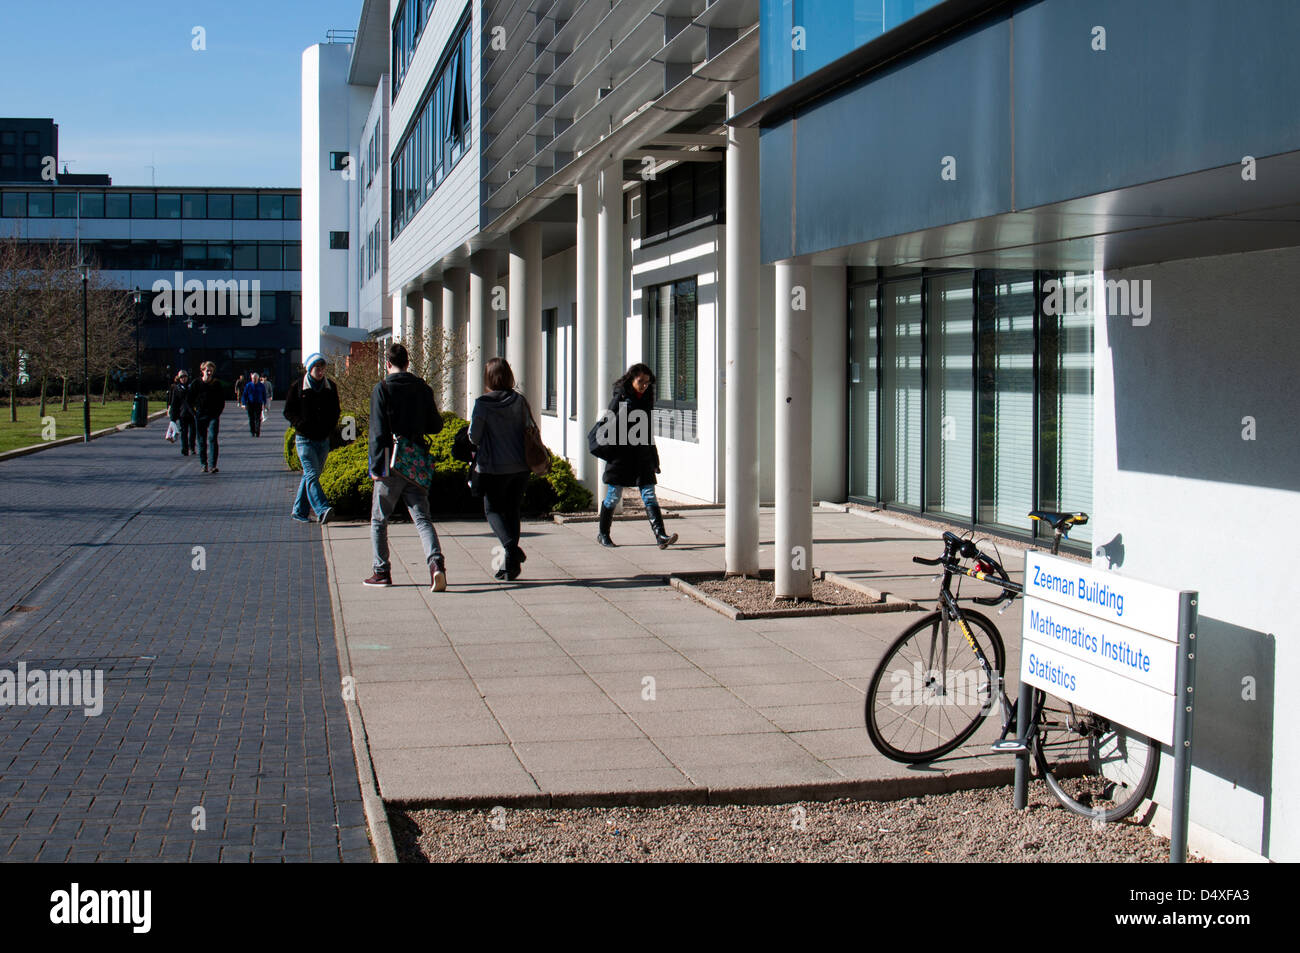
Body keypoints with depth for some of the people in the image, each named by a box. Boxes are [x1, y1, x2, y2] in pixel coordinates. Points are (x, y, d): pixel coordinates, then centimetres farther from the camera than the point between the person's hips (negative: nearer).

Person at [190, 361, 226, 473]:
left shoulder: (217, 384, 3)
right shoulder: (196, 384, 3)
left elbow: (222, 401, 9)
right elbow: (190, 400, 8)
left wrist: (217, 412, 0)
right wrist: (194, 412, 0)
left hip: (213, 416, -1)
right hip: (200, 416, 1)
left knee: (212, 439, -13)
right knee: (202, 442, 6)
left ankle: (213, 465, -16)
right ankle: (204, 464, 17)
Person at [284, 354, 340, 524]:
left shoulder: (330, 387, 9)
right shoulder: (298, 387, -2)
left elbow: (335, 411, 19)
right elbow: (288, 411, 2)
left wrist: (331, 428, 2)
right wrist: (301, 424, -15)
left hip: (323, 439, 5)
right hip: (304, 439, -4)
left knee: (311, 475, 10)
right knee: (312, 474, -15)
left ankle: (298, 511, 20)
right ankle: (322, 511, -27)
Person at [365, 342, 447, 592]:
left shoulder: (382, 389, -7)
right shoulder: (423, 389, 6)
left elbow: (378, 431, -12)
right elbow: (436, 425, 11)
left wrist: (376, 466, -9)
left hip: (391, 465, -3)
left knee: (378, 520, 11)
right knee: (422, 518, 2)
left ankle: (381, 572, 14)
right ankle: (435, 561, -20)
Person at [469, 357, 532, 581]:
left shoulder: (482, 404, -10)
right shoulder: (519, 401, -1)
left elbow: (474, 437, -7)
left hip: (494, 467, -3)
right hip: (520, 466, 4)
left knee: (493, 510, 9)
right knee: (512, 510, 15)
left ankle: (510, 545, -19)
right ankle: (511, 564, 13)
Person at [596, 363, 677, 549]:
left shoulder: (646, 400, 12)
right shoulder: (621, 398, -5)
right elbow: (609, 425, -6)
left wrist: (654, 460, 16)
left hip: (642, 456, 5)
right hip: (621, 454, -5)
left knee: (649, 495, -5)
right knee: (614, 495, 4)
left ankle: (660, 535, -15)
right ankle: (603, 534, 21)